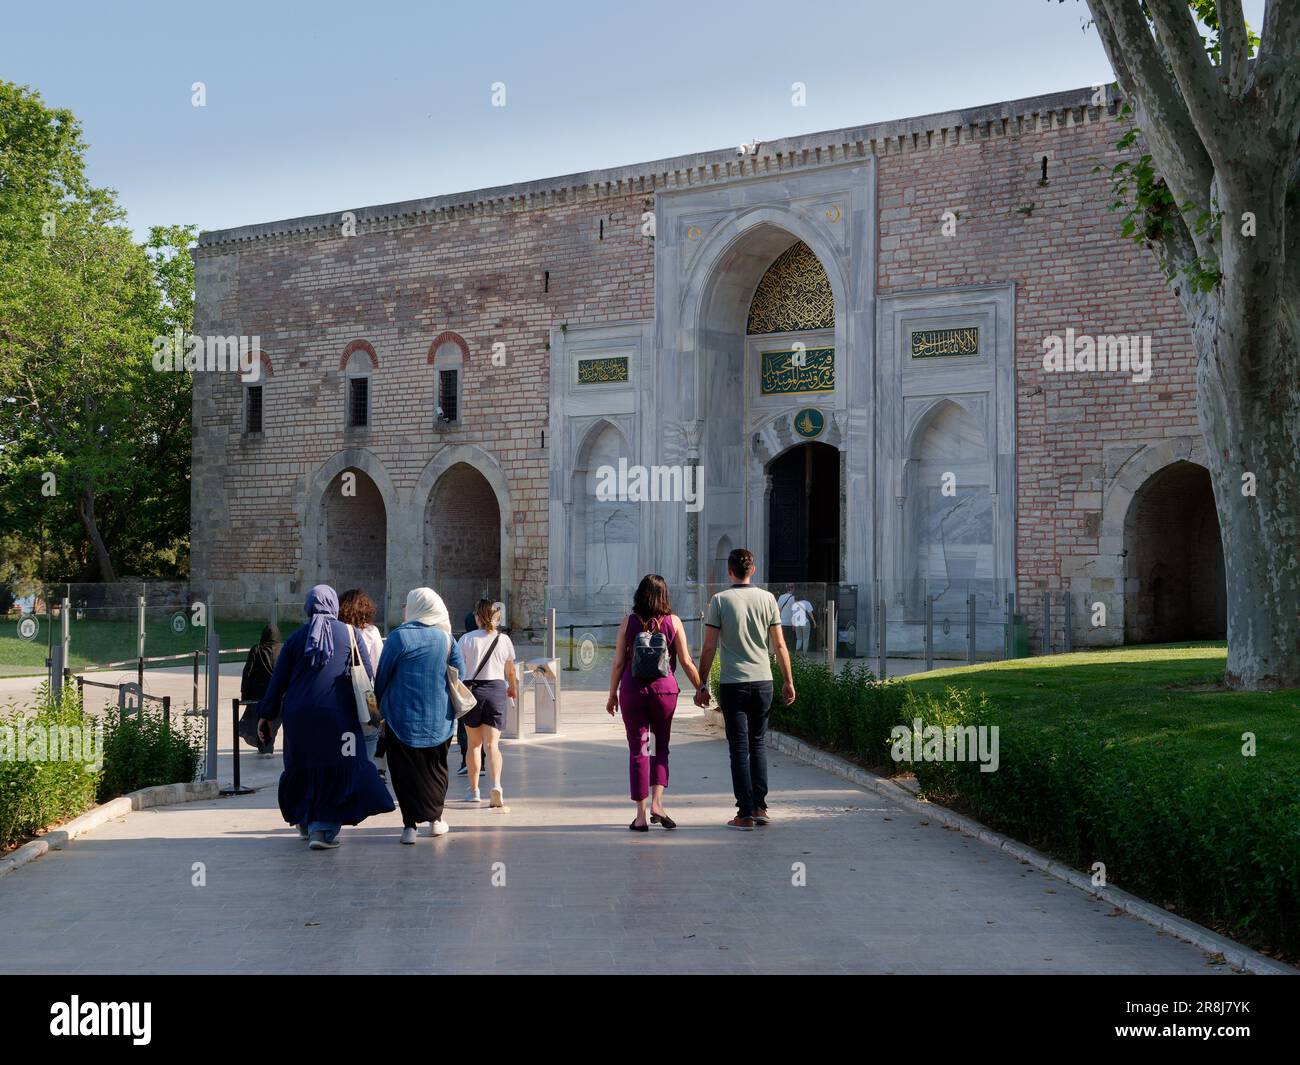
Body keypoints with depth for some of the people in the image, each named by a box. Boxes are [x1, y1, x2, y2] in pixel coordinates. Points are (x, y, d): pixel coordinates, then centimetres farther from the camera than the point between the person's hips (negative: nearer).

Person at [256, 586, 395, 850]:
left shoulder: (296, 638, 6)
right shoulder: (350, 634, 2)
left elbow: (278, 680, 5)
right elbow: (366, 676, 0)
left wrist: (265, 714, 10)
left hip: (299, 716, 3)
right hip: (338, 716, -2)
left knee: (302, 768, 18)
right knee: (337, 771, 0)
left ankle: (305, 822, 28)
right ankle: (324, 828, -10)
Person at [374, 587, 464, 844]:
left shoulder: (399, 637, -10)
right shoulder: (446, 637, 1)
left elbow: (381, 677, -4)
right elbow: (460, 674, 5)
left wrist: (379, 706, 11)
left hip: (403, 717, -3)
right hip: (439, 718, 3)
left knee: (406, 770, 3)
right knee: (436, 767, 18)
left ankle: (410, 824, -3)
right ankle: (435, 818, 21)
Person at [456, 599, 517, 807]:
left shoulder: (466, 639, -2)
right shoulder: (503, 640, 3)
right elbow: (510, 670, 15)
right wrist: (512, 688, 34)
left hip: (472, 689, 0)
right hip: (496, 689, 0)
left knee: (474, 743, 14)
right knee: (492, 744, -2)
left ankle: (473, 789, 22)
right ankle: (496, 784, -24)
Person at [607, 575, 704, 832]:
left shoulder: (629, 622, 0)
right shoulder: (673, 621, 0)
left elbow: (618, 663, 0)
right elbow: (686, 662, 0)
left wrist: (612, 695, 10)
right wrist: (701, 689, 11)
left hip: (632, 690, 0)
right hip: (664, 689, 0)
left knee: (638, 750, 5)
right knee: (661, 747, 17)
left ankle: (641, 815, 4)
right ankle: (657, 803, 2)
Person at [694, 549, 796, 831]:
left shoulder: (720, 600, -4)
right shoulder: (767, 599, 3)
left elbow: (709, 648, -5)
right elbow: (779, 645, 4)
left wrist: (701, 686, 2)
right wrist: (789, 682, 12)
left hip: (733, 684, -3)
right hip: (763, 681, 3)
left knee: (740, 748, 1)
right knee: (758, 744, 16)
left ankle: (745, 814, 0)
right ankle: (760, 807, 14)